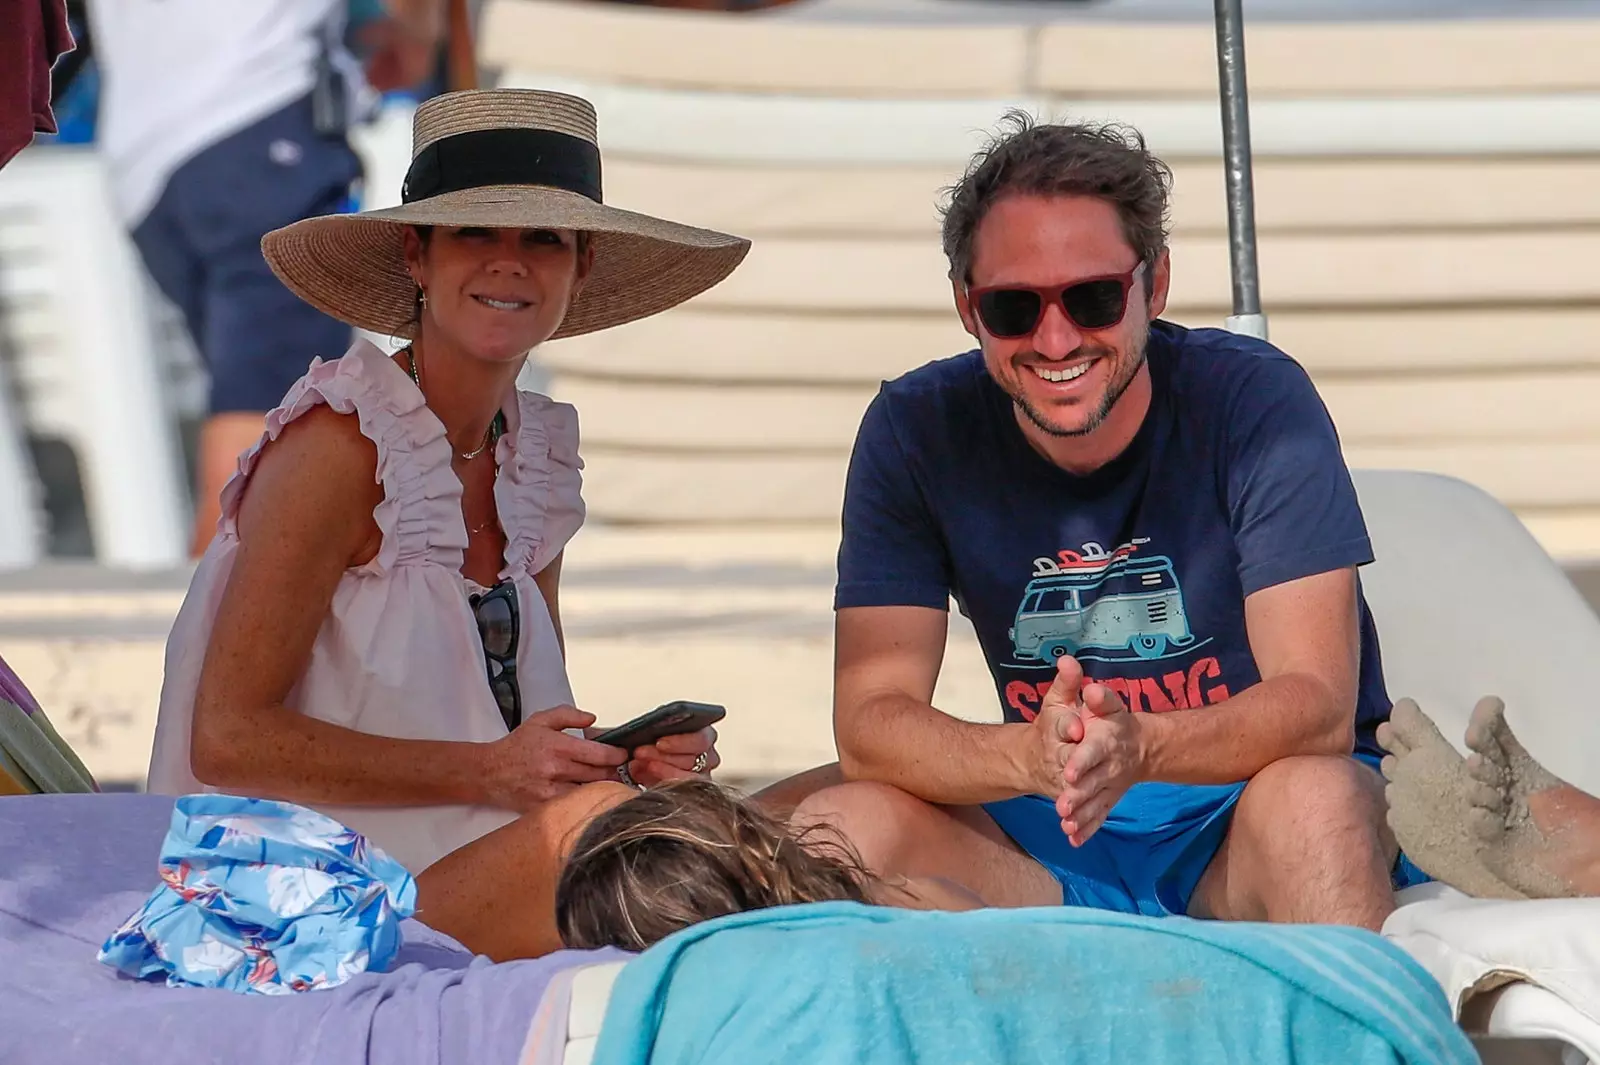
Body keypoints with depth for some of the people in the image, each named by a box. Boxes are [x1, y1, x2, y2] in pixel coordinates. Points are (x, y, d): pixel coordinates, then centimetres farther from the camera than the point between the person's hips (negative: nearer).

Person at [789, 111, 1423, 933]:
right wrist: (1031, 757, -34)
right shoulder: (916, 431, -5)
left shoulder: (1254, 402, -11)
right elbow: (869, 721, -12)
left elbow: (1319, 704, -18)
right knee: (834, 832, -25)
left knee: (1311, 796, -36)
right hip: (1049, 848, 3)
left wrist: (1138, 747, -39)